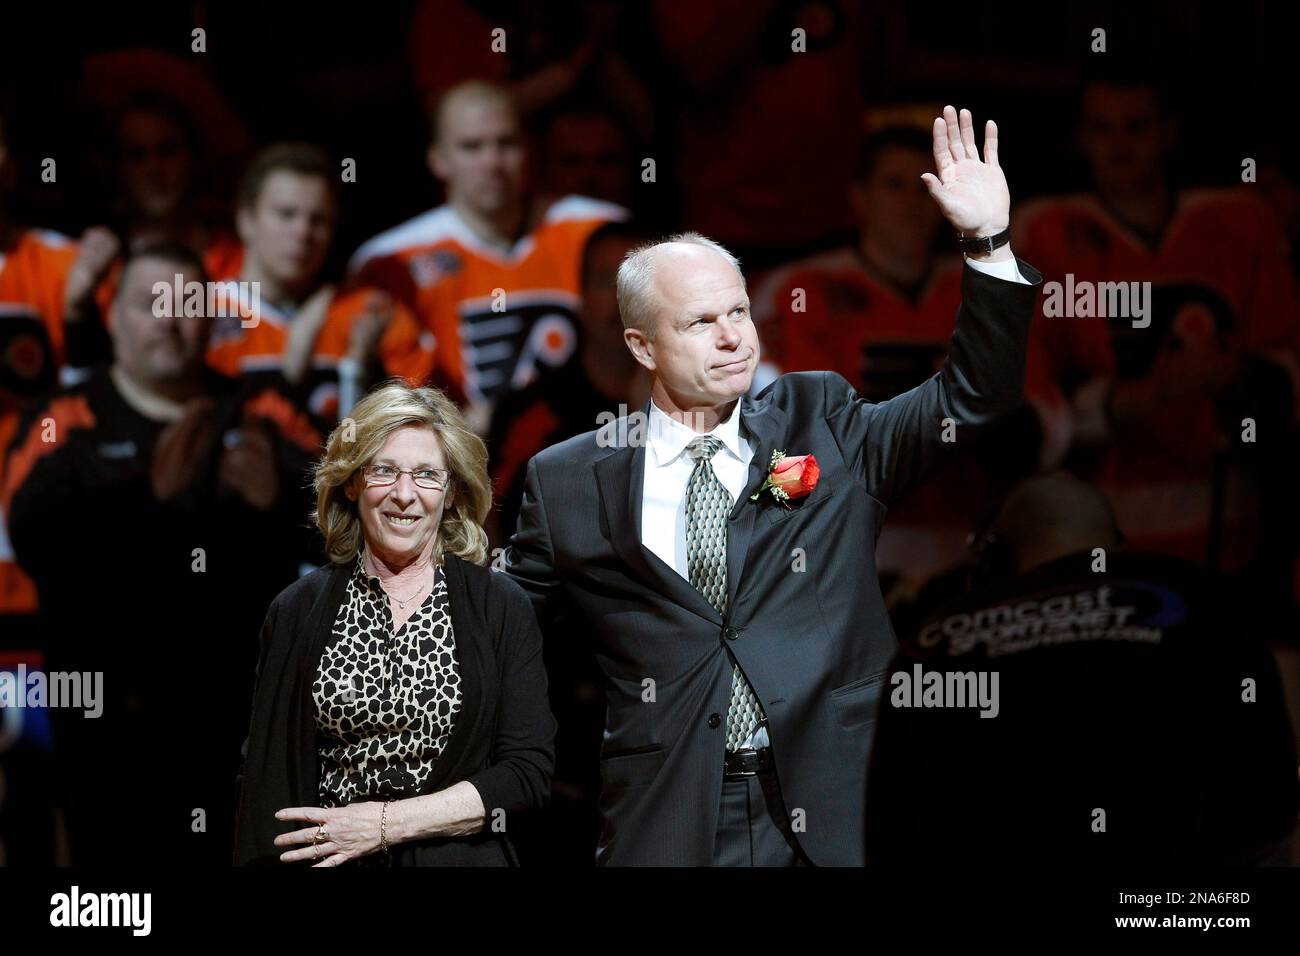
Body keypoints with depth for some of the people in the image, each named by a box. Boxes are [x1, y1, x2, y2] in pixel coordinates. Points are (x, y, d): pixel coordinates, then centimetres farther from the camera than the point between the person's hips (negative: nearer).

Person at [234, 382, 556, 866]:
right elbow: (266, 775, -1)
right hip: (328, 860, 1)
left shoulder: (501, 606, -4)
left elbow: (529, 770, -9)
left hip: (462, 859, -1)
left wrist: (387, 822, -15)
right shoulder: (298, 609, -1)